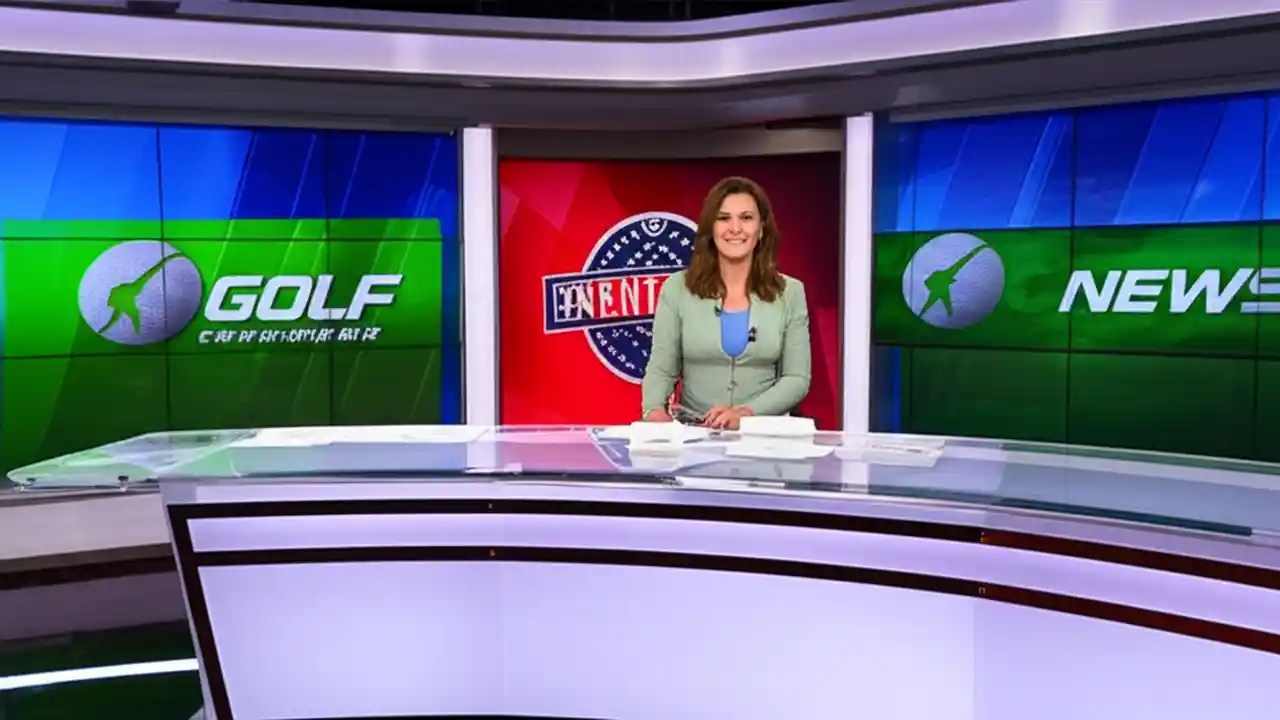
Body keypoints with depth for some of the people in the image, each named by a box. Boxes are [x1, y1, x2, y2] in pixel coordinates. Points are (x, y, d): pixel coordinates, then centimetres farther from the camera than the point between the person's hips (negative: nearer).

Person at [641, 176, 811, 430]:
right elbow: (660, 369, 1)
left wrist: (745, 413, -16)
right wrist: (654, 410, -20)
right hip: (693, 433, 1)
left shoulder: (790, 293, 3)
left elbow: (797, 378, 0)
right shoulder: (677, 288, 2)